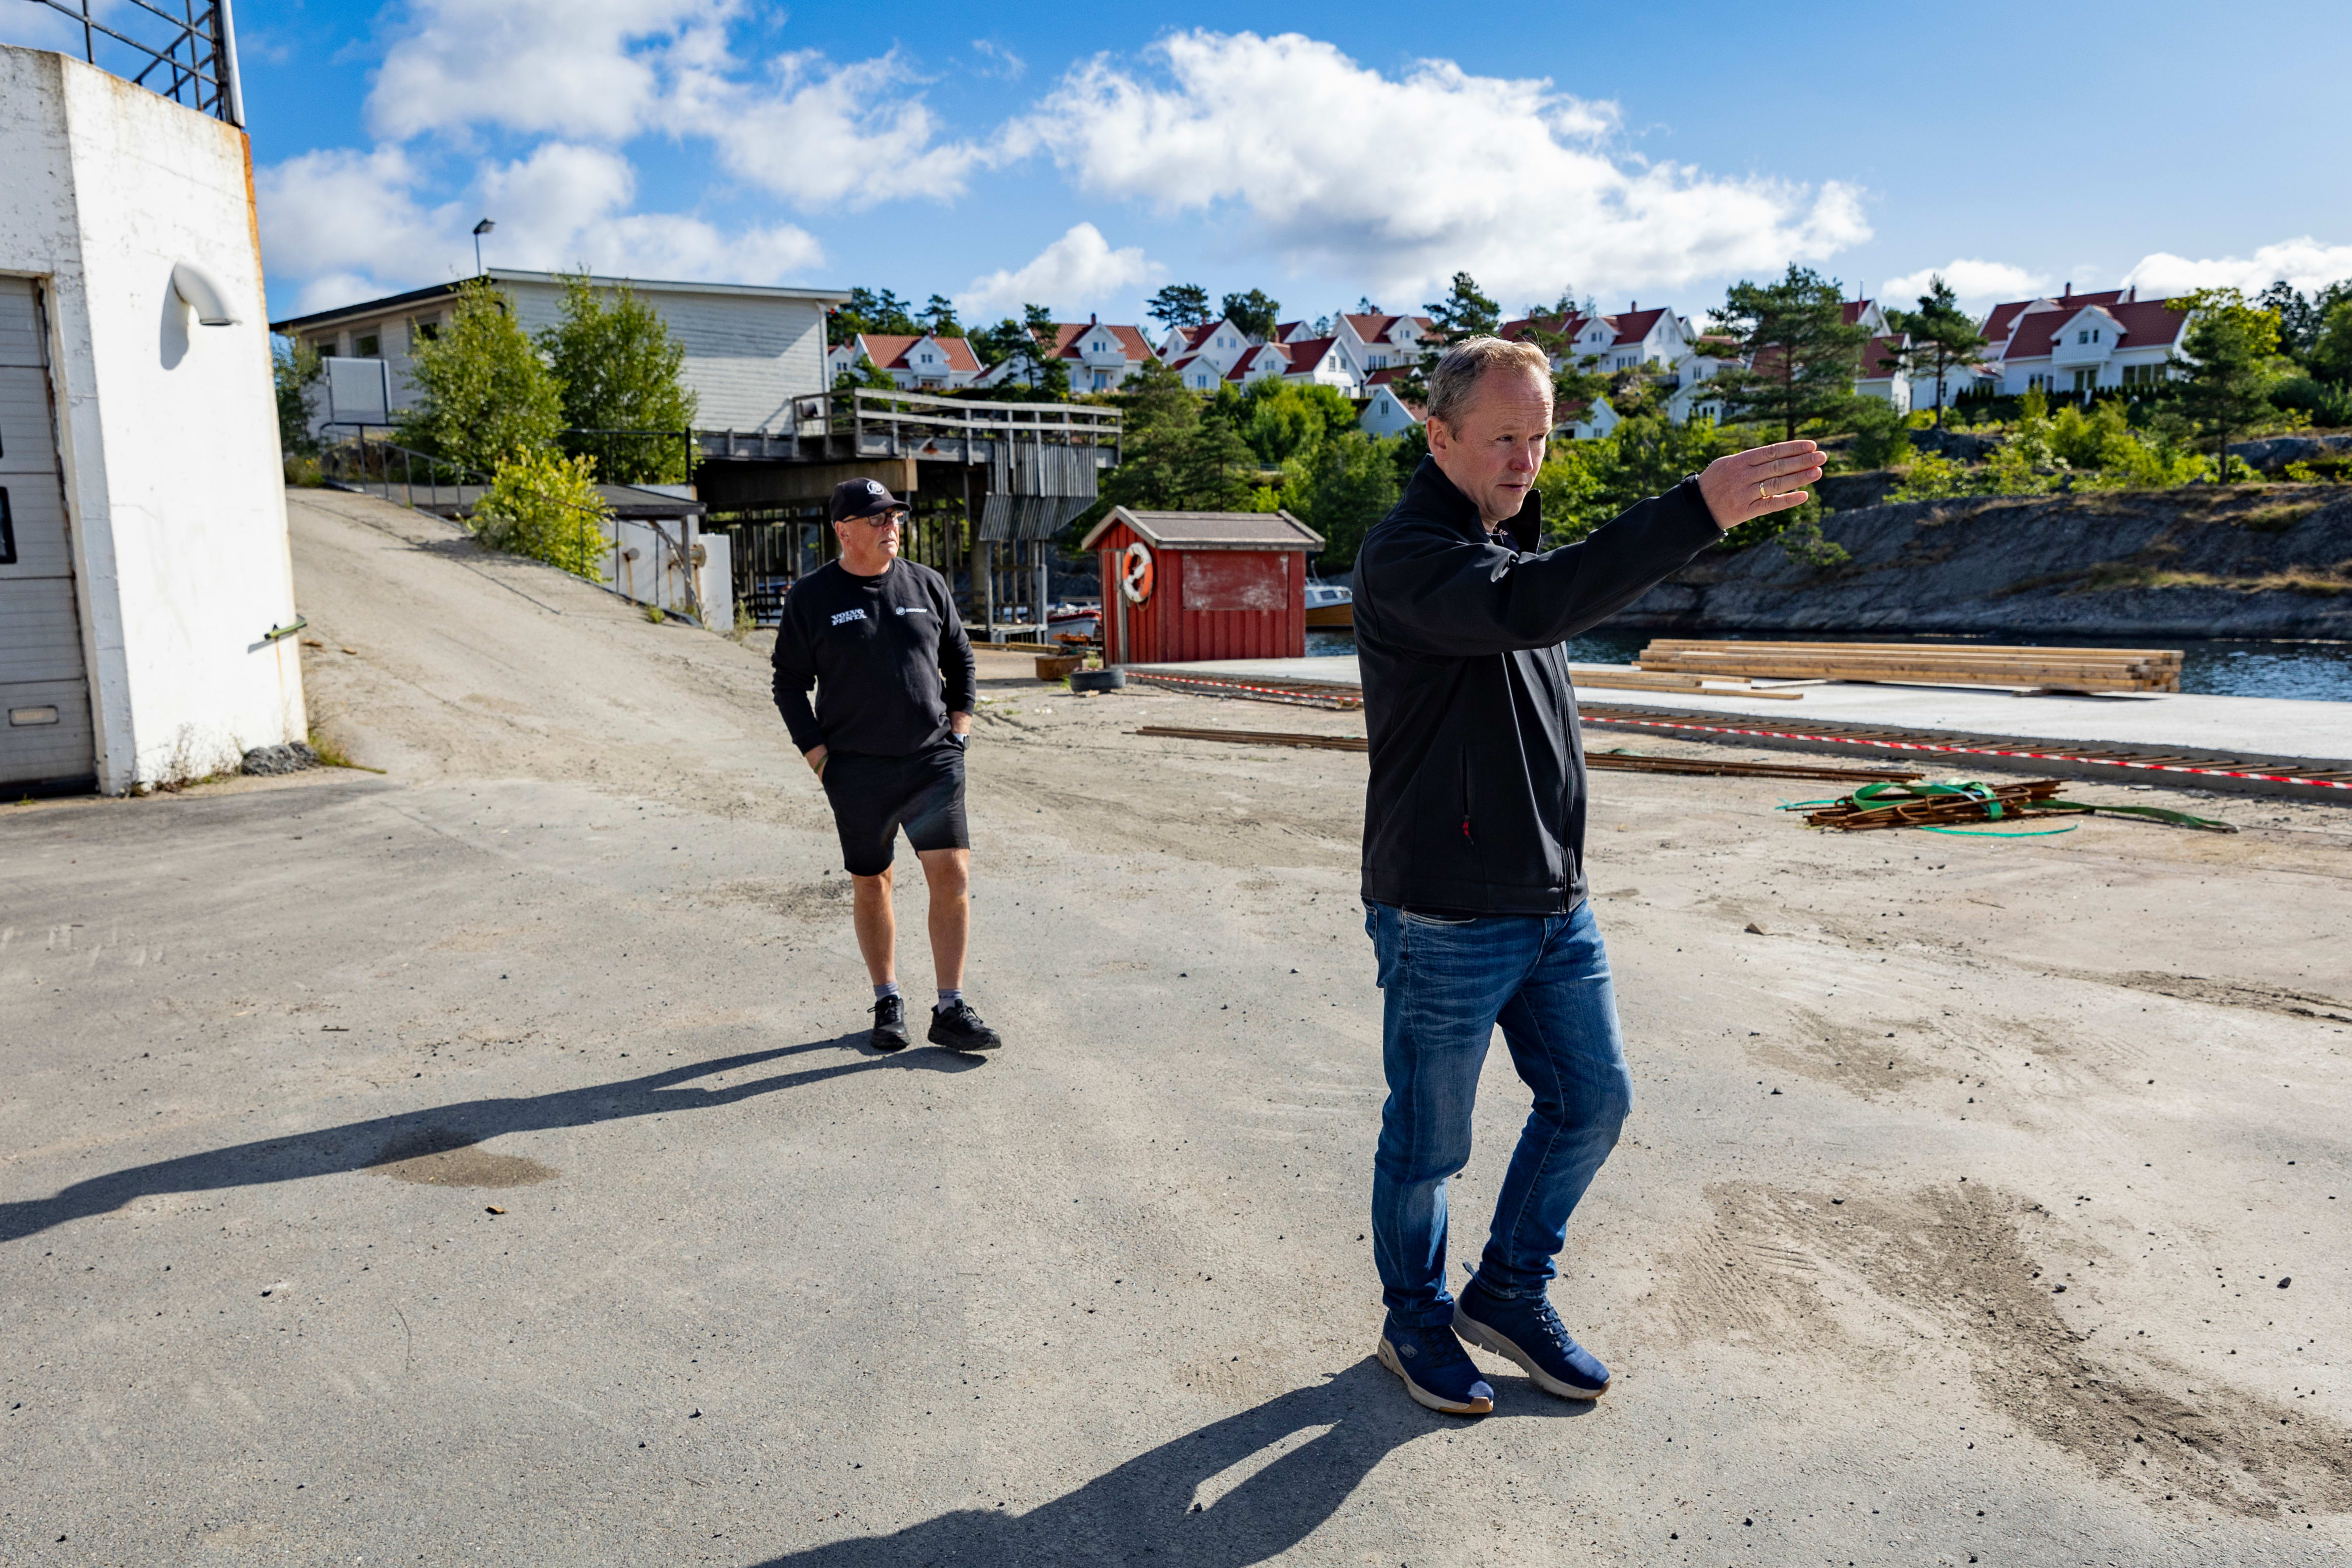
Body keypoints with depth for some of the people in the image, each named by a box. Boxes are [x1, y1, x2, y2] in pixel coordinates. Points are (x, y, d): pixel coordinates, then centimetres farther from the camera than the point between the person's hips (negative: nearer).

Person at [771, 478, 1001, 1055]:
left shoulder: (927, 585, 7)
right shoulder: (811, 597, 0)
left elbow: (960, 659, 18)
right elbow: (789, 683, 4)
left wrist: (959, 726, 8)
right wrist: (818, 756, -3)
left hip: (933, 762, 1)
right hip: (857, 770, -1)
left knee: (952, 876, -7)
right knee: (871, 887, 8)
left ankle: (951, 1011, 2)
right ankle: (887, 1003, 25)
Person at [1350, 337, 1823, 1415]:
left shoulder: (1511, 542, 13)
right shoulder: (1404, 555, -17)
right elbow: (1529, 605, -36)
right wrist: (1700, 509, -42)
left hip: (1553, 906, 8)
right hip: (1443, 920, -8)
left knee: (1592, 1100, 15)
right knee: (1428, 1142, 8)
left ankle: (1510, 1295, 34)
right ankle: (1415, 1320, 32)